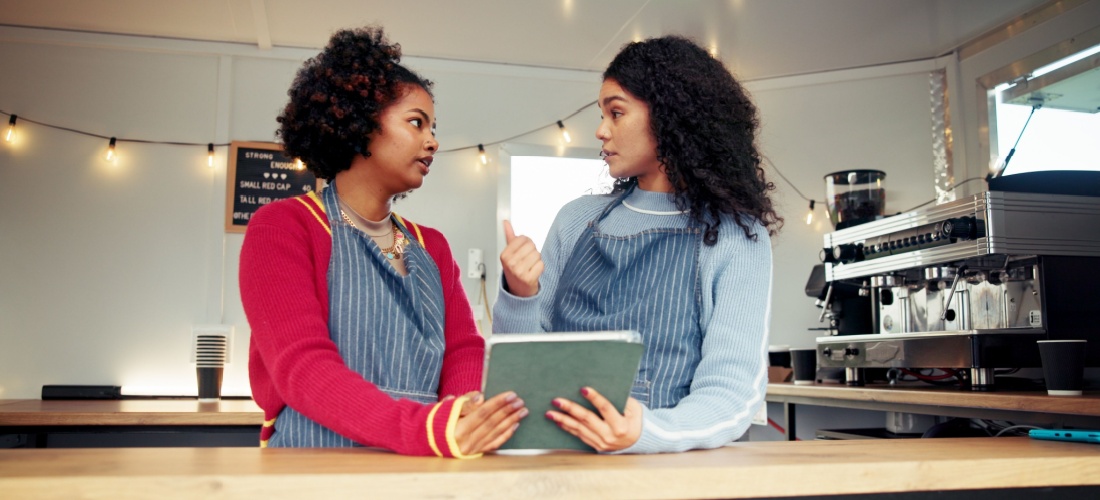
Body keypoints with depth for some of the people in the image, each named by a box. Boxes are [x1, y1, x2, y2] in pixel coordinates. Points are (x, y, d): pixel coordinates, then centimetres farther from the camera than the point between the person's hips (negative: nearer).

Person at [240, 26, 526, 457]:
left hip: (422, 468, 4)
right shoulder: (282, 227, 0)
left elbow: (465, 353, 6)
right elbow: (302, 366, -13)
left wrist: (467, 421, -17)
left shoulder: (431, 247, 18)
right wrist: (426, 428, -28)